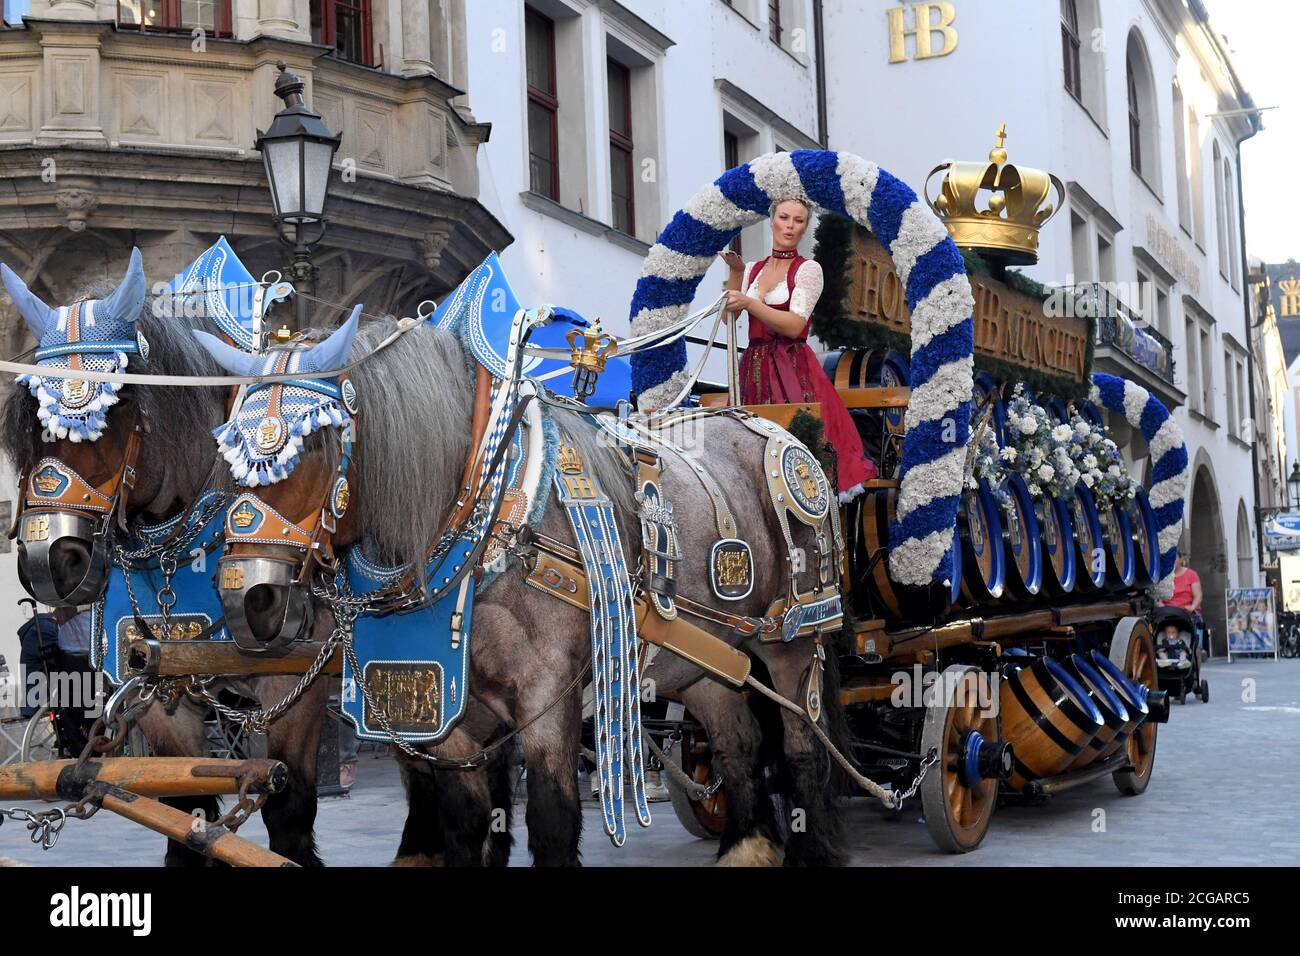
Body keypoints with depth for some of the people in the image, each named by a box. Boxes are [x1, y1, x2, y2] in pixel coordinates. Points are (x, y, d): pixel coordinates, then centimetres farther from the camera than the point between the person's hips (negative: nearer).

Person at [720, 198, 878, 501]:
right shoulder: (754, 269, 14)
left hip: (794, 370, -4)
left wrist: (750, 303, -20)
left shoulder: (808, 269, -1)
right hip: (755, 368, 5)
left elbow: (794, 326, -13)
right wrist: (735, 273, -2)